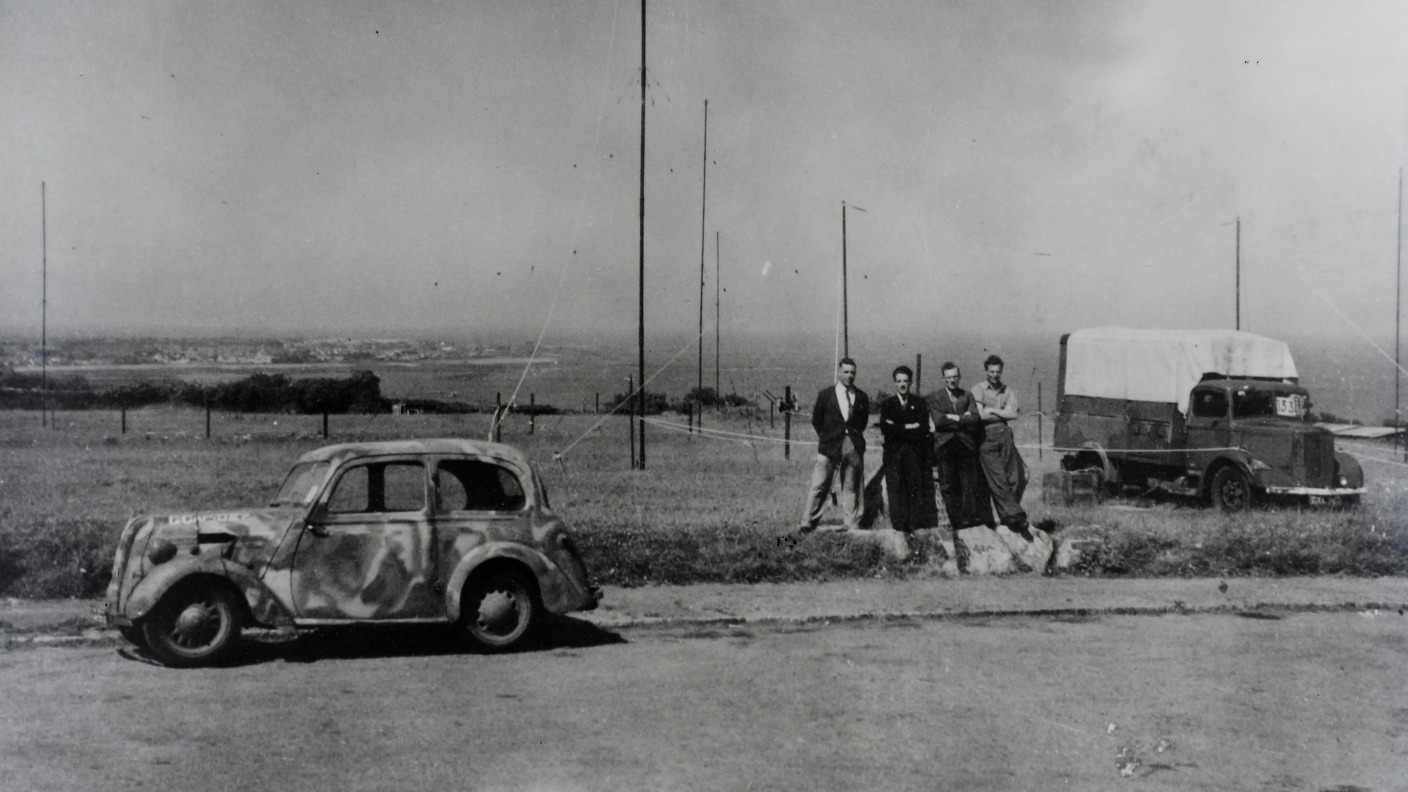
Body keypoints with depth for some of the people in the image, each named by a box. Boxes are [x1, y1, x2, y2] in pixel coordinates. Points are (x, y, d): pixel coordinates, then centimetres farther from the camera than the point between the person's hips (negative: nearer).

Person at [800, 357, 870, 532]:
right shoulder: (825, 395, 3)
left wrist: (855, 435, 11)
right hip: (829, 446, -2)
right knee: (819, 486, -5)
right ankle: (808, 523, -1)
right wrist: (826, 437, 9)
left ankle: (851, 525, 9)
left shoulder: (861, 397, 9)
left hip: (854, 447, 2)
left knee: (851, 488, 4)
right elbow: (816, 420, 10)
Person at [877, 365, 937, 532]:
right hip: (894, 454, 0)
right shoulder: (887, 404, 14)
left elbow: (924, 429, -1)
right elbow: (885, 428, -1)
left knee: (916, 489, -6)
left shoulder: (919, 403, 13)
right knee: (896, 489, -7)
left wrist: (897, 429, -5)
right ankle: (899, 525, -8)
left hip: (915, 452, 0)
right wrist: (908, 428, -8)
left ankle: (915, 525, -6)